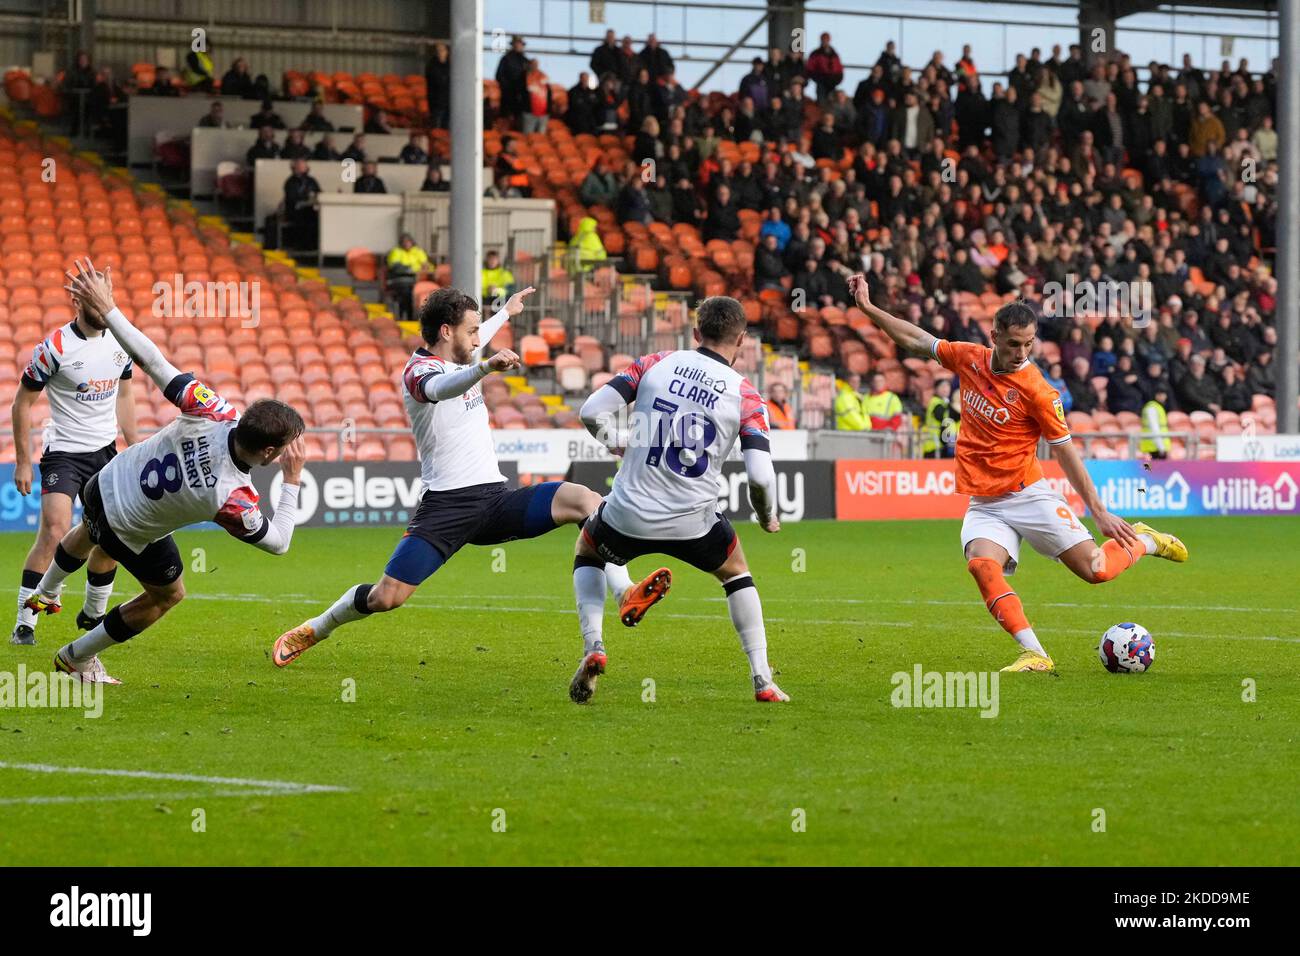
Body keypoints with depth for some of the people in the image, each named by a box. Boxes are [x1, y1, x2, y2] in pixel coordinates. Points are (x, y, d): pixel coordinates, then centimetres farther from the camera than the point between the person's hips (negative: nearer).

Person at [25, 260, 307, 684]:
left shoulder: (212, 412, -32)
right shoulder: (233, 498, -40)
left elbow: (152, 362, -31)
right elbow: (278, 541, -25)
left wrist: (107, 310, -24)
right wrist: (293, 479, -20)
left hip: (102, 486, 5)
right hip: (130, 533, -5)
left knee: (89, 535, 40)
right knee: (167, 594, 25)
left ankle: (45, 593, 72)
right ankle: (76, 657, 39)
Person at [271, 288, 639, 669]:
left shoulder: (457, 358, 16)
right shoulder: (418, 370, -9)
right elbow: (439, 388, -37)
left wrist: (505, 313, 58)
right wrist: (487, 367, -55)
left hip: (495, 498, 7)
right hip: (445, 505, -7)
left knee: (585, 499, -17)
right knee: (386, 596, -13)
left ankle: (625, 595, -22)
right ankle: (311, 632, 15)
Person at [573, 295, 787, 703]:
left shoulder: (656, 363, 0)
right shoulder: (745, 395, -3)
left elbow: (592, 411, -5)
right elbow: (760, 475, -12)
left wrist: (618, 440, 16)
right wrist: (768, 517, 9)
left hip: (628, 516, 0)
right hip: (693, 523, 0)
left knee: (586, 553, 33)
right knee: (736, 573, 31)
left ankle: (593, 647, 11)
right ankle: (763, 681, 22)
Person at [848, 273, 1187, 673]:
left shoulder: (1035, 389, -13)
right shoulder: (969, 359, 0)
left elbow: (1064, 451, -8)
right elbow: (915, 340, 15)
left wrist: (1100, 513, -8)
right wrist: (868, 308, 12)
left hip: (1028, 496, -4)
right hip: (983, 504, 4)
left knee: (1095, 569, -10)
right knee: (982, 563, -28)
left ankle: (1144, 541, 25)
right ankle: (1034, 654, -29)